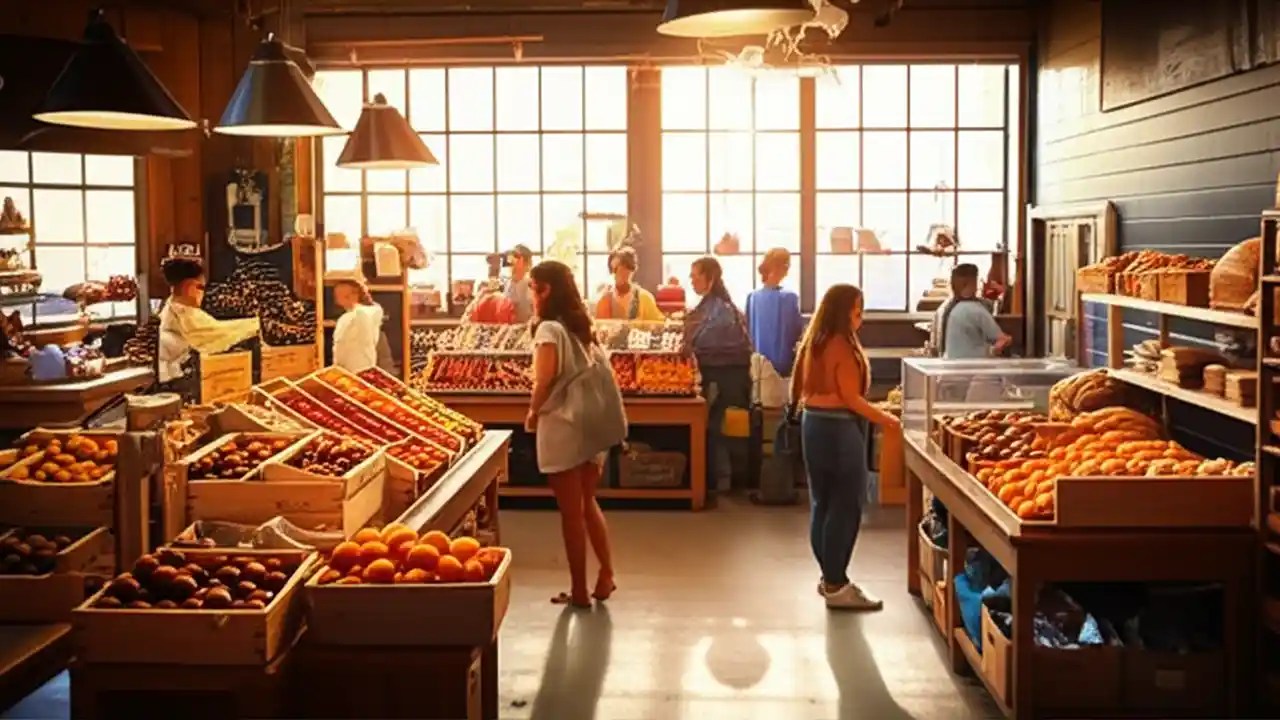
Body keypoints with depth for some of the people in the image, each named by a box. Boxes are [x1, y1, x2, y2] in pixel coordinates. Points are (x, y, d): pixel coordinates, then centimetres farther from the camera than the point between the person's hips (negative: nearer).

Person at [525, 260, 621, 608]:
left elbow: (545, 380, -22)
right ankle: (606, 573, 16)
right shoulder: (583, 326, 11)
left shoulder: (549, 329, -13)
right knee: (587, 503, 21)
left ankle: (579, 590, 11)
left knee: (571, 512, 2)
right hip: (591, 424, 7)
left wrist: (533, 412, -7)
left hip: (562, 427, -7)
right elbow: (603, 373, 10)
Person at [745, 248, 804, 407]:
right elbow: (798, 332, -5)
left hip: (758, 363, 4)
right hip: (781, 363, -4)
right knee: (777, 405, 3)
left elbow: (747, 331, 7)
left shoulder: (753, 297, -1)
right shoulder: (789, 298, -13)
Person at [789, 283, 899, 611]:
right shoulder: (843, 345, -17)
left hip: (814, 422, 9)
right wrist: (883, 418, -12)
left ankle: (829, 576, 23)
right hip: (838, 428, -9)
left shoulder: (815, 341, 10)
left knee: (822, 503, 13)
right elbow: (850, 397, -19)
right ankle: (836, 585, 1)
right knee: (845, 506, -3)